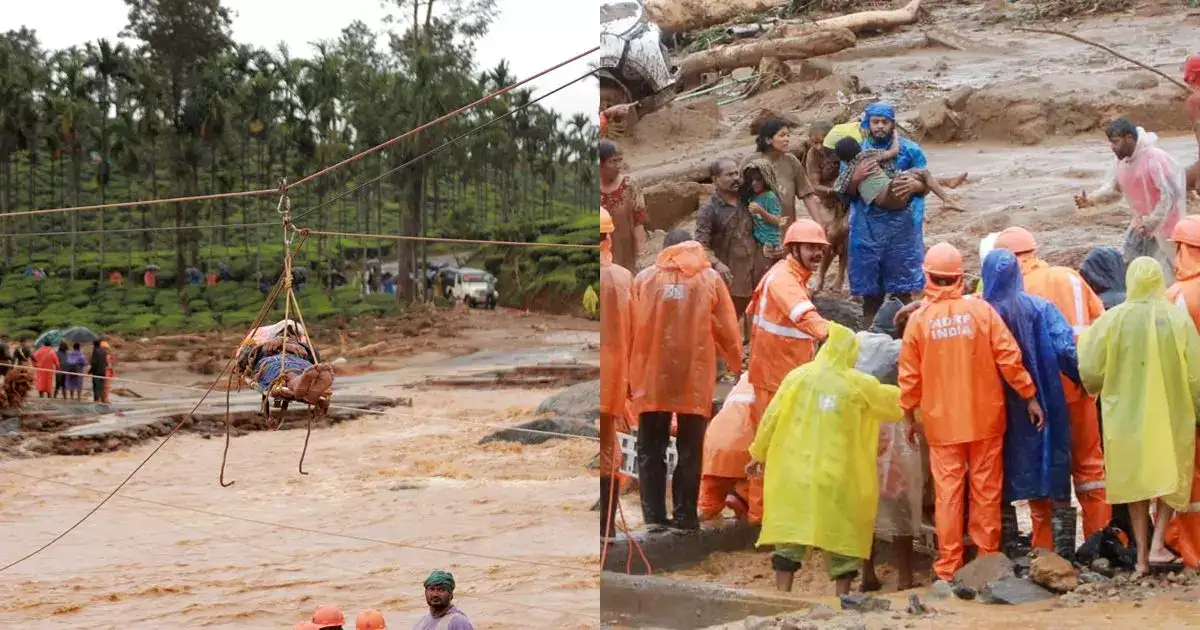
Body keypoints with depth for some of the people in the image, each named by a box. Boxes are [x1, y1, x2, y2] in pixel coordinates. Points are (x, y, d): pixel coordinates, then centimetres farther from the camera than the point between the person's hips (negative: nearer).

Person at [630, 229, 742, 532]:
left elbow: (631, 330, 3)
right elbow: (728, 329, 2)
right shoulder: (710, 279, 2)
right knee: (689, 449, 8)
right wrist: (736, 364, 16)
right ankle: (685, 515, 7)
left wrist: (630, 373, 10)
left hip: (652, 376, 1)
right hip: (695, 376, 0)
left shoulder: (644, 278, 3)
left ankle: (654, 515, 6)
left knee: (651, 449, 10)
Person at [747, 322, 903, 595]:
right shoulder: (860, 384, -2)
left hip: (794, 472, 1)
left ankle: (782, 593, 5)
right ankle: (842, 593, 9)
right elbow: (894, 403, 12)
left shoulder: (798, 376, 1)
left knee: (790, 530, 7)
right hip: (839, 475, -1)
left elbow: (771, 417, 4)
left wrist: (759, 454, 17)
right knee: (842, 531, 9)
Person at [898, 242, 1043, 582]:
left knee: (948, 493, 4)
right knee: (986, 491, 10)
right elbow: (1010, 358, -7)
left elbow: (909, 375, -1)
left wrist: (909, 417, 11)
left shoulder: (918, 319, -5)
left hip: (942, 422, 0)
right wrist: (1030, 397, 2)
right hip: (985, 417, 1)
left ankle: (949, 568, 6)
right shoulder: (981, 310, -6)